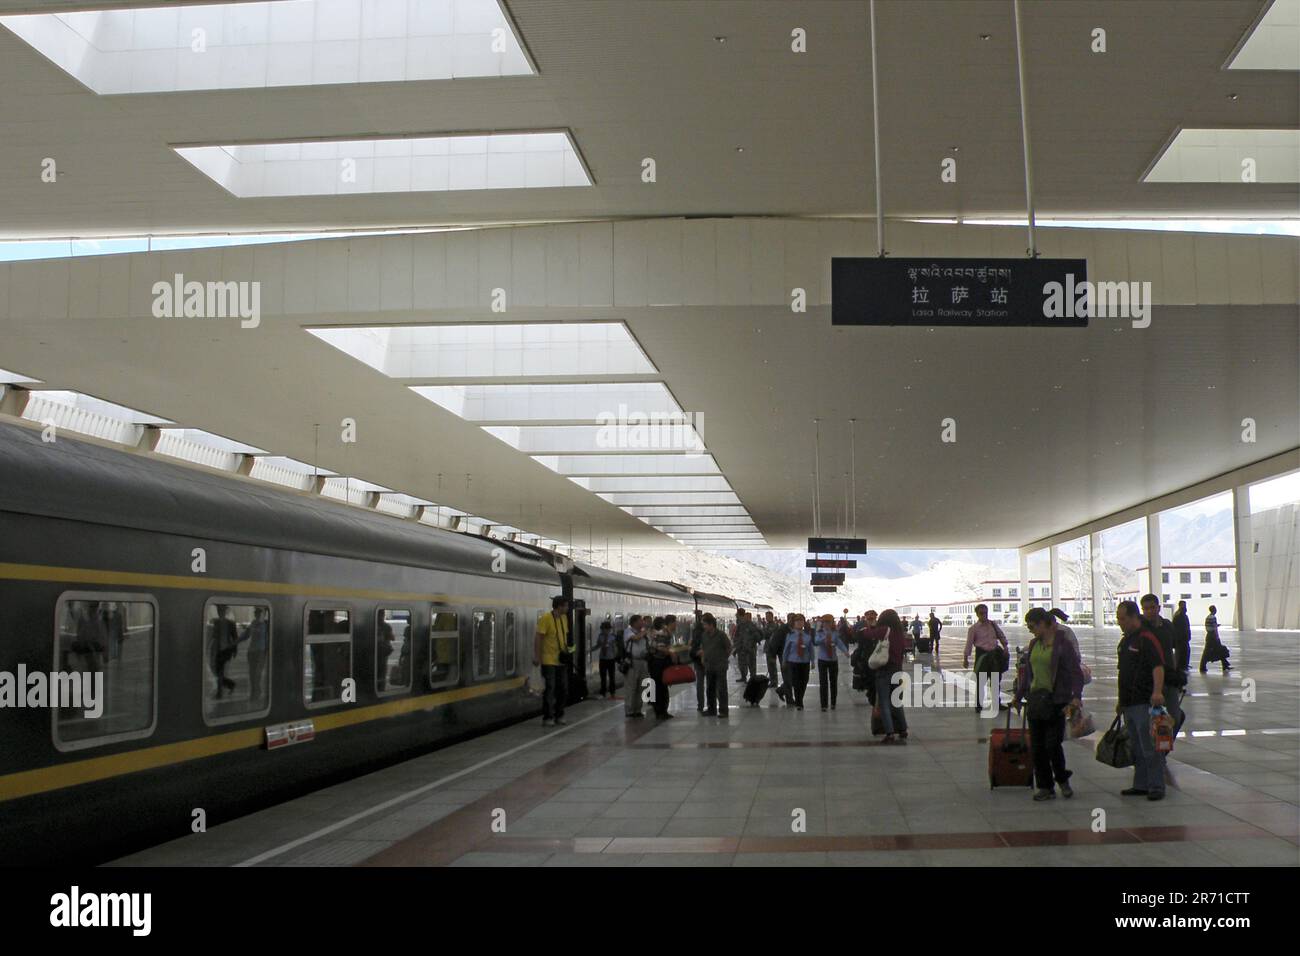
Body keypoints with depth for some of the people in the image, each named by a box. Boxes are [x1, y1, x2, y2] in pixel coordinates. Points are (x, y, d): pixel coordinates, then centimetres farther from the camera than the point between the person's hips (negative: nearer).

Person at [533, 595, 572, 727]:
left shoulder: (564, 618, 9)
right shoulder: (545, 619, -14)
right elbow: (538, 638, -15)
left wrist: (567, 648, 9)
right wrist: (536, 656, -19)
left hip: (561, 660, 7)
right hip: (548, 661, -7)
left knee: (563, 689, 11)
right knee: (549, 689, -5)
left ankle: (559, 715, 22)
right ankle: (547, 718, 1)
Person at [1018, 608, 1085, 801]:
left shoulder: (1063, 644, -9)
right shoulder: (1034, 644, 12)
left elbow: (1076, 673, -12)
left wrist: (1076, 696, -24)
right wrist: (1019, 695, 26)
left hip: (1056, 701, -7)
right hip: (1035, 699, 7)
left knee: (1053, 744, -8)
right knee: (1036, 746, 4)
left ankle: (1063, 780, 16)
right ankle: (1045, 787, 13)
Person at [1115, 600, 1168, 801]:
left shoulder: (1147, 639, -11)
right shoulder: (1125, 641, 18)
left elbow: (1158, 667, -22)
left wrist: (1157, 691, -36)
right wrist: (1121, 701, 24)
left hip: (1145, 702, -9)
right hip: (1129, 703, 9)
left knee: (1150, 747, -6)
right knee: (1136, 747, 13)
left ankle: (1156, 787, -2)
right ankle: (1141, 785, 19)